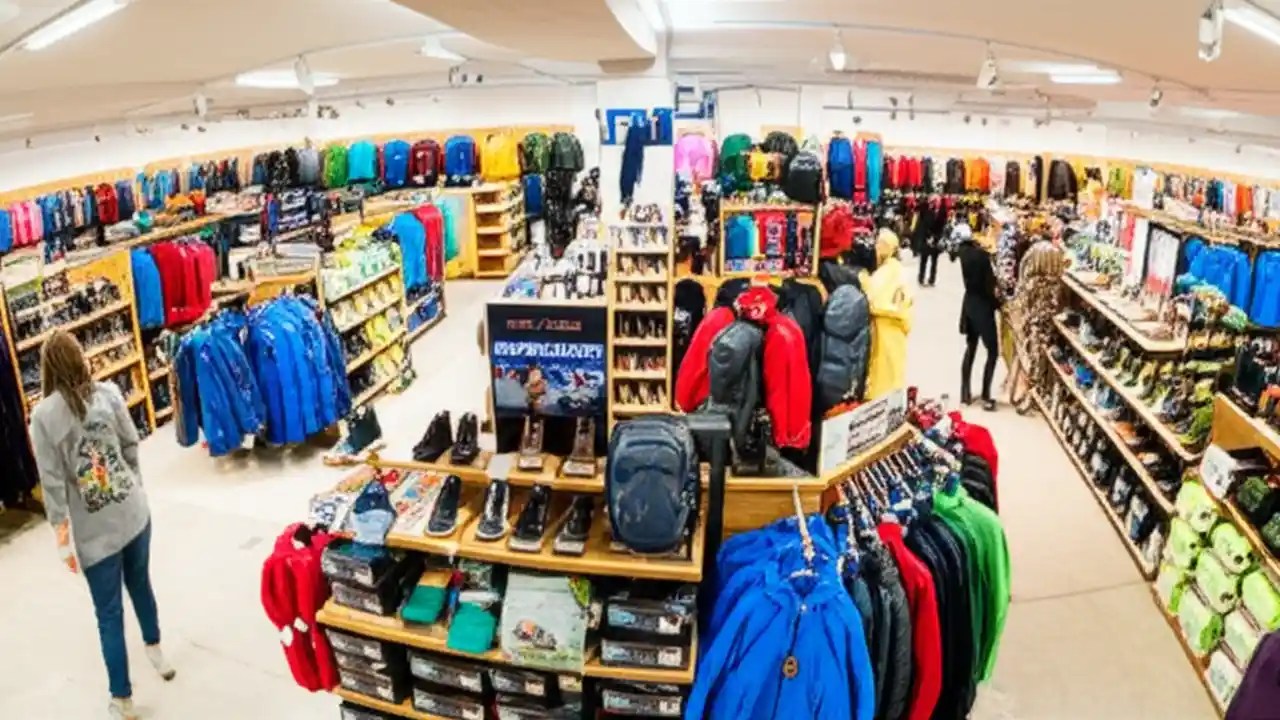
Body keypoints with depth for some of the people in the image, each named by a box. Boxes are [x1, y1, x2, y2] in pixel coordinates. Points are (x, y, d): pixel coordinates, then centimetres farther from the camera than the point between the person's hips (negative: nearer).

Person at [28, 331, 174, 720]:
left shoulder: (43, 415, -13)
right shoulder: (108, 393, -5)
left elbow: (53, 482, -12)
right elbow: (132, 447, 2)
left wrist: (63, 536, -5)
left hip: (94, 530, -3)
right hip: (133, 512, 3)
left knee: (109, 613, 8)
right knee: (140, 583, 25)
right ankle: (155, 650, 46)